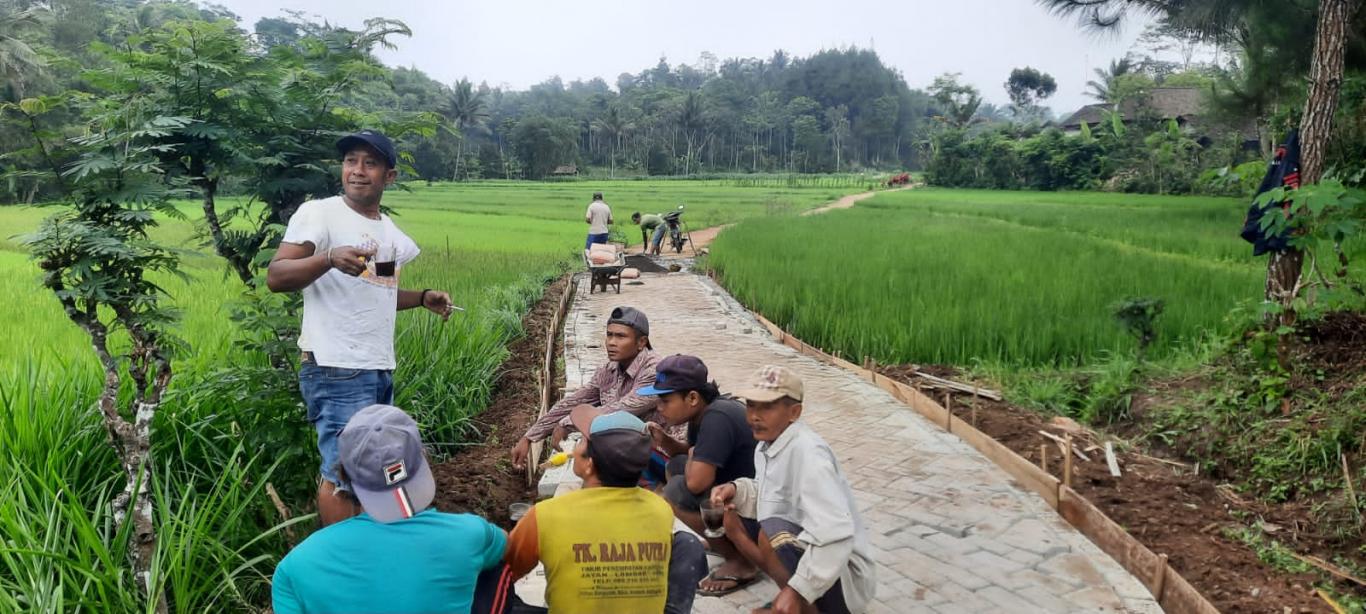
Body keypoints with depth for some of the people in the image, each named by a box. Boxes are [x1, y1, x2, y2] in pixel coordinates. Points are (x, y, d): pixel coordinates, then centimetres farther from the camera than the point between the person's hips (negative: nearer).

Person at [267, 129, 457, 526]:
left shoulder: (392, 233, 15)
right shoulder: (319, 213, -7)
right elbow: (275, 278, -17)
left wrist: (423, 298, 11)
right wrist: (329, 259, -34)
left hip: (381, 371, 8)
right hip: (337, 372, -8)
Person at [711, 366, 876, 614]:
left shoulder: (807, 452, -26)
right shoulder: (768, 443, 1)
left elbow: (836, 534, -34)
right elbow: (765, 498, 13)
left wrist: (797, 590, -34)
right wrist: (737, 490, -7)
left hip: (842, 577, -9)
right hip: (804, 552, 9)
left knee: (773, 533, -32)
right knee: (731, 517, 5)